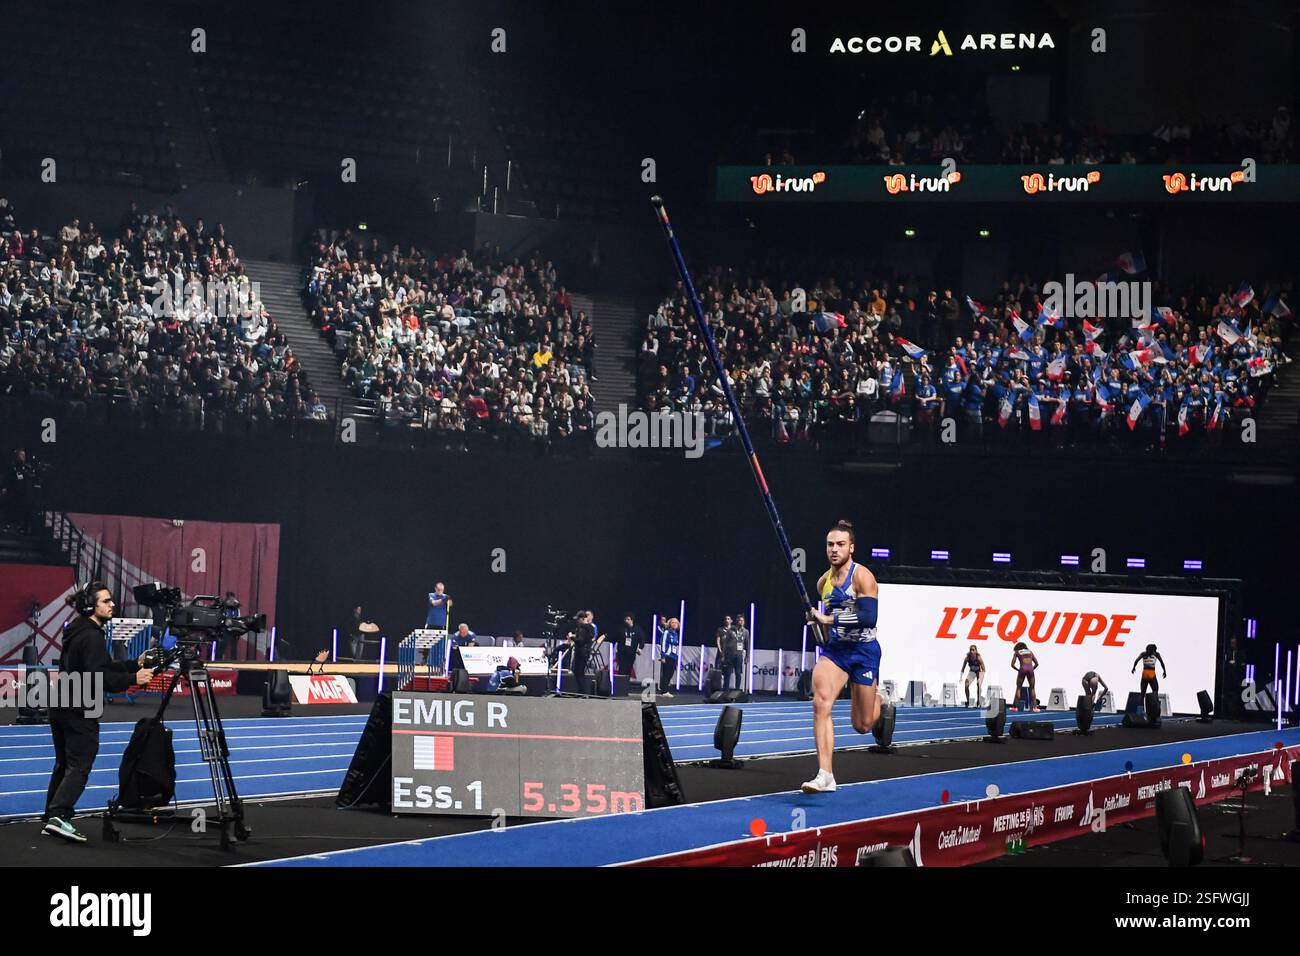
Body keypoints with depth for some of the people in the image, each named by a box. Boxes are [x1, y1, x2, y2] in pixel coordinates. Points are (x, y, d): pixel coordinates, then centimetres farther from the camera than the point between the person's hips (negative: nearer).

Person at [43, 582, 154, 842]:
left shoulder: (78, 631, 15)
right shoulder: (91, 636, -16)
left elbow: (103, 667, 21)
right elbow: (98, 677, -24)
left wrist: (135, 664, 14)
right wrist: (133, 679, -22)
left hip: (61, 710, 10)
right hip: (80, 712, -10)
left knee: (63, 765, 15)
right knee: (79, 766, -11)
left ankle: (51, 819, 18)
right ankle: (59, 816, -23)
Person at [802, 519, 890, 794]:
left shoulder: (862, 577, -14)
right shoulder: (824, 582, 6)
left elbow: (869, 617, -26)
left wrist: (829, 619, -26)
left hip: (863, 650, -4)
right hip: (834, 650, 4)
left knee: (862, 725, 6)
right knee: (821, 703, -23)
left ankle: (880, 704, 46)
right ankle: (825, 776, -26)